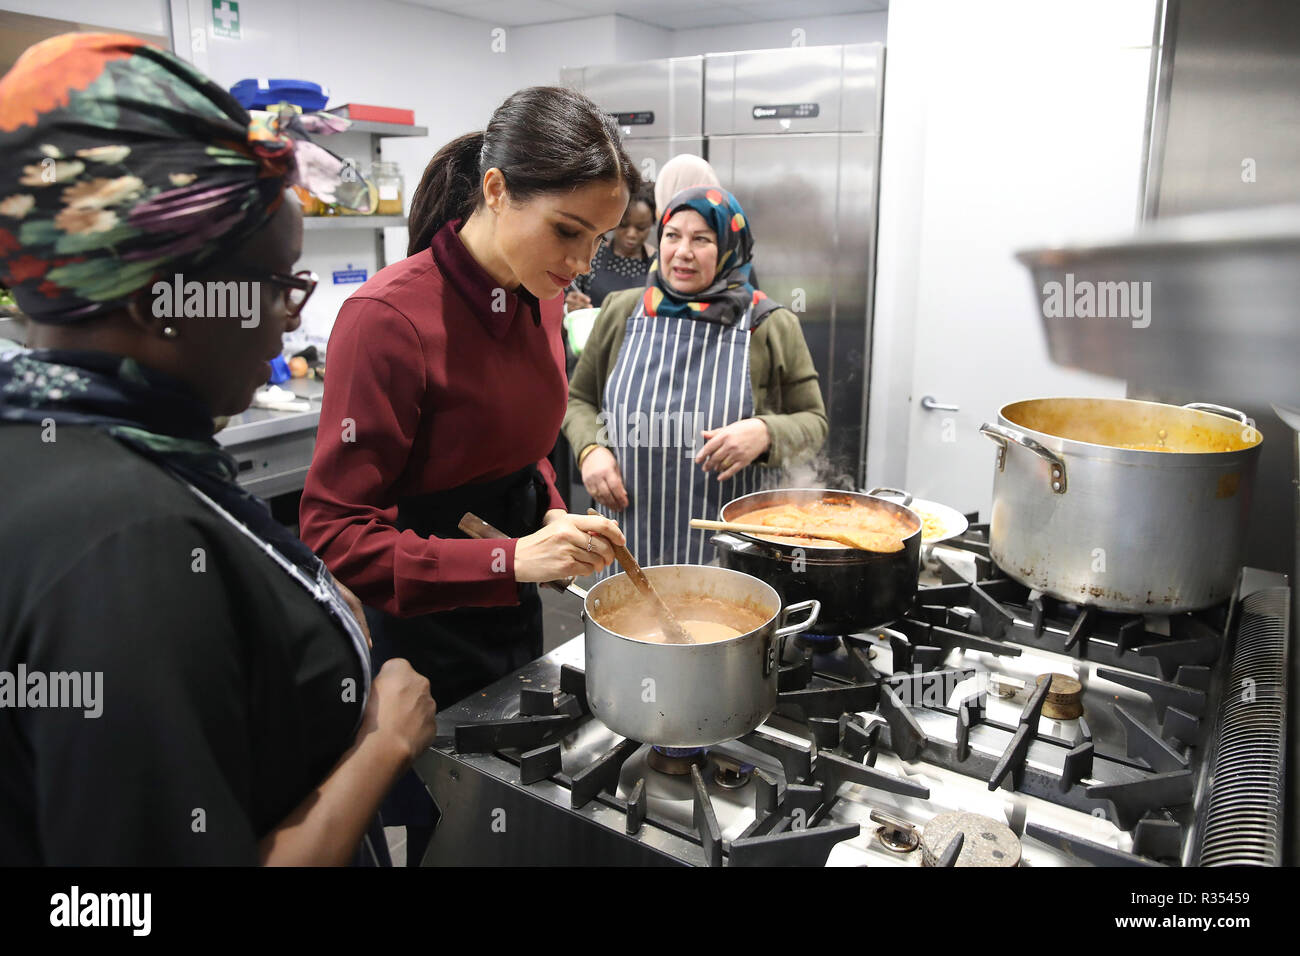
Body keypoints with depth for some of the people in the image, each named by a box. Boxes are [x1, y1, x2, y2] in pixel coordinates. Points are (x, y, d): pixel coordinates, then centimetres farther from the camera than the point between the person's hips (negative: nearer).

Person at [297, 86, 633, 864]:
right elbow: (334, 536, -23)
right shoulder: (389, 317, -25)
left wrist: (553, 517, -6)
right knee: (439, 832, 16)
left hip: (513, 621, 7)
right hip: (419, 639, -7)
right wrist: (510, 560, -32)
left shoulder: (540, 298, -2)